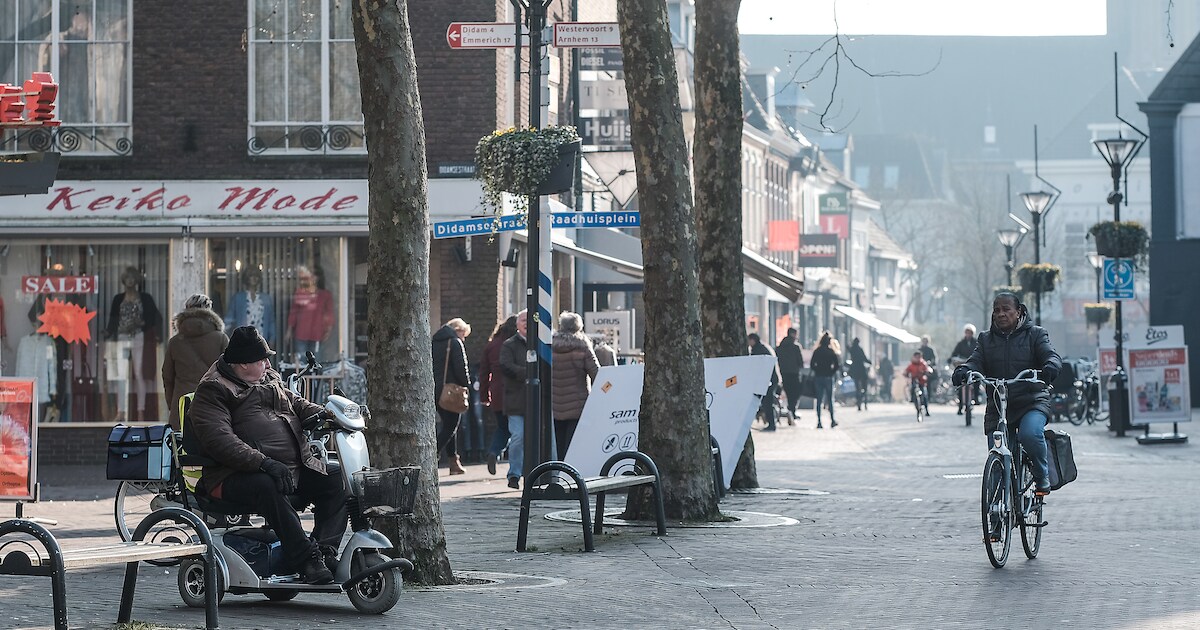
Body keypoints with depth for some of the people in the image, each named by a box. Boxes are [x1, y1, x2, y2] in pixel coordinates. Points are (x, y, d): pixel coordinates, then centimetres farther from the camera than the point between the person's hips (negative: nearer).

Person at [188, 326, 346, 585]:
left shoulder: (269, 379, 21)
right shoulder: (212, 391, -6)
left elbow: (296, 403, 29)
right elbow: (219, 440, -19)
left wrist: (322, 414, 4)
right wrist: (263, 463, -29)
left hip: (294, 467, 8)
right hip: (237, 475, -8)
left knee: (336, 481, -11)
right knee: (268, 487, -39)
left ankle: (326, 551, -17)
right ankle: (305, 559, -37)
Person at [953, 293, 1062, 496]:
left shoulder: (1035, 334, 8)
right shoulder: (986, 339, 16)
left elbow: (1051, 355, -6)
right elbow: (976, 361, 2)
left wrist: (1050, 367, -31)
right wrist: (963, 370, -22)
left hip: (1031, 402, -3)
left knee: (1030, 434, -33)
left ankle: (1042, 477, -10)